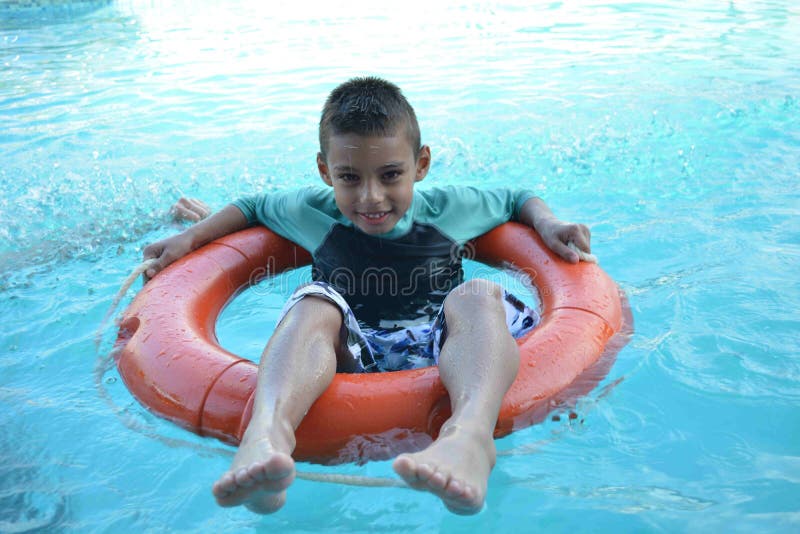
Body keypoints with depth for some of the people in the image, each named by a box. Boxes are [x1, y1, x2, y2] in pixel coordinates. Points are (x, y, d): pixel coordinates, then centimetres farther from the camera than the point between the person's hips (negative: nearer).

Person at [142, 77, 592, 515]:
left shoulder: (449, 210, 8)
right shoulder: (313, 214, 9)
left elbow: (516, 198, 23)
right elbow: (254, 205, 28)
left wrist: (546, 222, 4)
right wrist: (194, 235, 18)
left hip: (438, 353, 0)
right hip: (352, 356, 1)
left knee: (478, 296, -31)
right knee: (314, 305, -29)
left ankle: (470, 433, -62)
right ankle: (267, 431, -59)